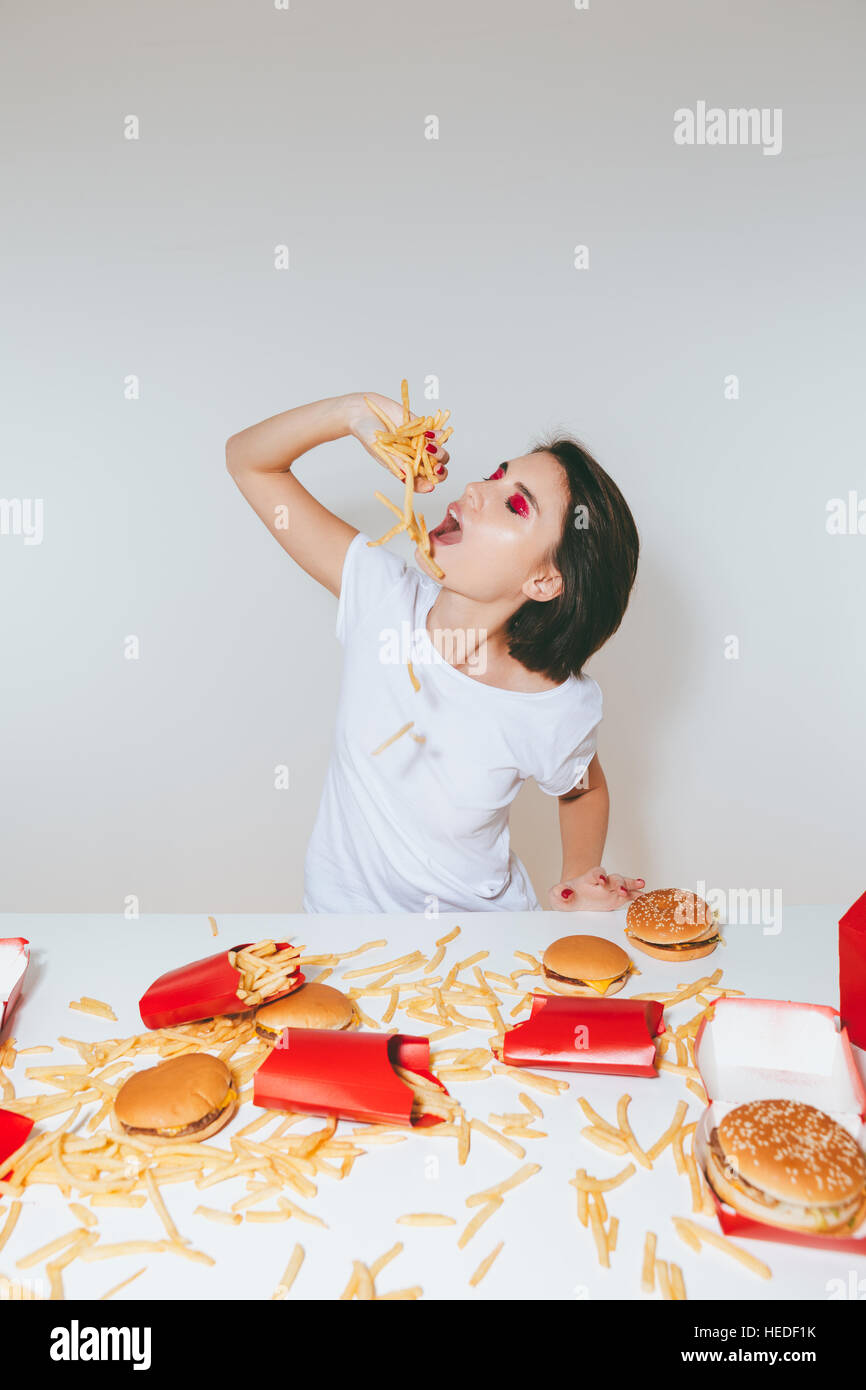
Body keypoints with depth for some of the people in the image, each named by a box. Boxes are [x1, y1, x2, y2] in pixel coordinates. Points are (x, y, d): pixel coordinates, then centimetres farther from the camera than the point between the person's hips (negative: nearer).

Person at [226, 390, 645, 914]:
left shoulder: (561, 712, -21)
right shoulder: (385, 596, -16)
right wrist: (355, 410, -27)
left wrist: (580, 881, -13)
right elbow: (248, 458, -10)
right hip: (342, 907, 1)